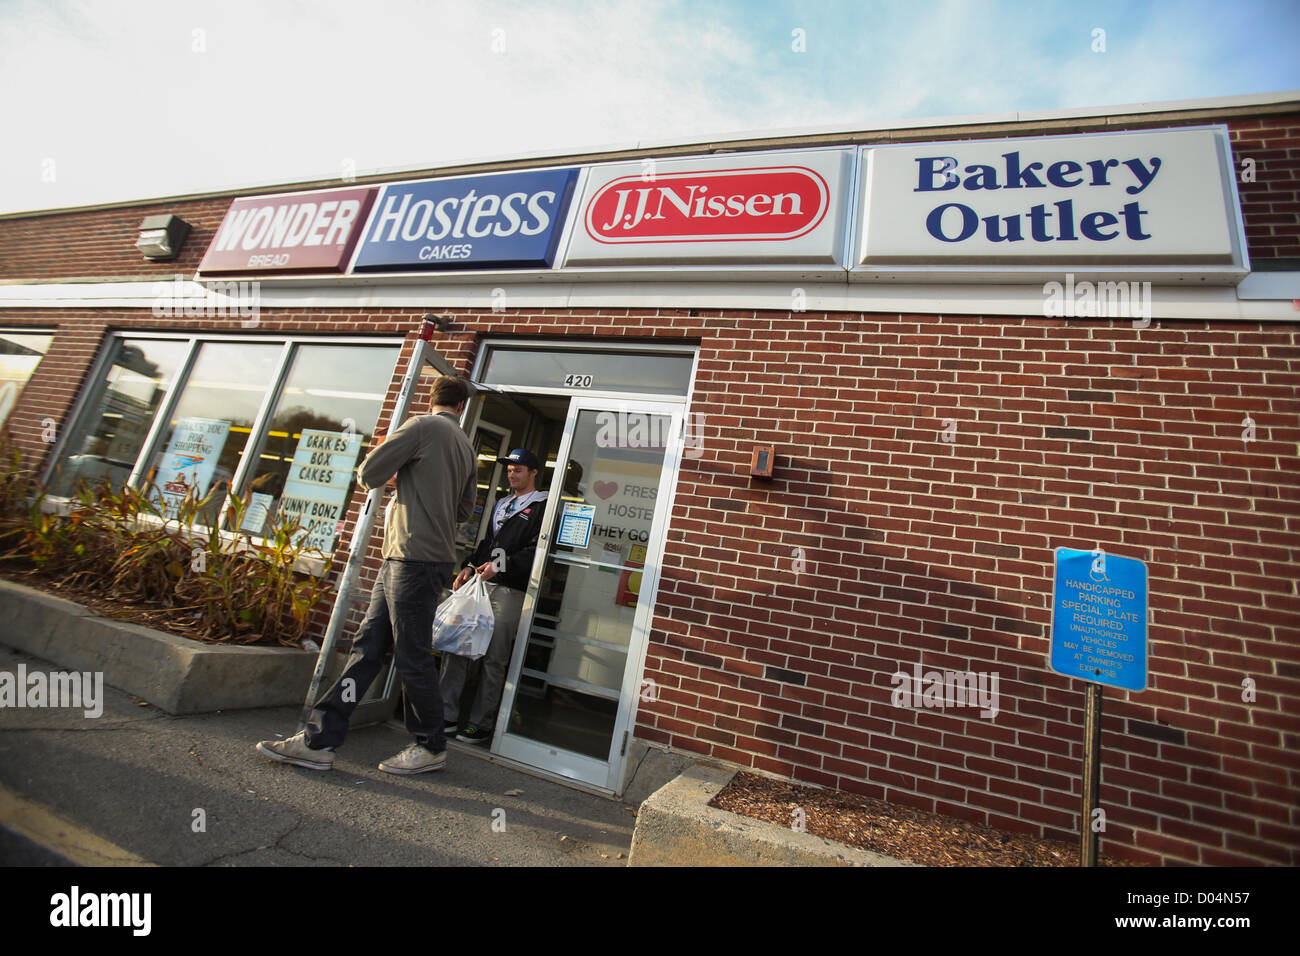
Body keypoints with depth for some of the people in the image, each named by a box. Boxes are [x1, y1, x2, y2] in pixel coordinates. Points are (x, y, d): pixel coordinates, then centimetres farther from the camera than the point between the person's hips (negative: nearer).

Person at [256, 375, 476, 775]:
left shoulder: (422, 426, -6)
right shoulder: (466, 447, 17)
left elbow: (369, 474, -6)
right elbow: (464, 509, 21)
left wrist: (395, 472, 14)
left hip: (415, 557, -9)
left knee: (412, 656, 0)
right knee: (367, 647, 8)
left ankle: (432, 747, 14)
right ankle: (319, 739, 14)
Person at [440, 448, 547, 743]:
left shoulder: (542, 506, 0)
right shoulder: (501, 505, 25)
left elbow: (537, 550, -11)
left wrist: (501, 565, -19)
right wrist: (470, 565, 11)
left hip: (511, 589, -7)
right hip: (481, 583, 7)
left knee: (494, 658, -3)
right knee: (456, 646, 3)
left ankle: (481, 724, 8)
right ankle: (447, 715, 13)